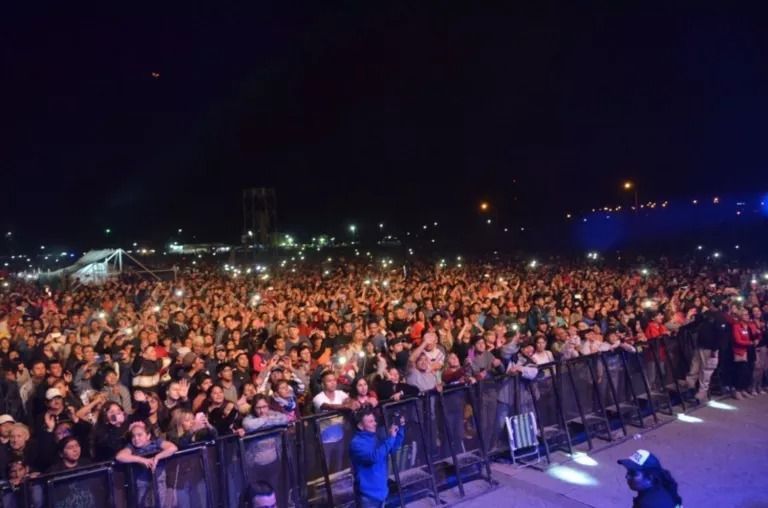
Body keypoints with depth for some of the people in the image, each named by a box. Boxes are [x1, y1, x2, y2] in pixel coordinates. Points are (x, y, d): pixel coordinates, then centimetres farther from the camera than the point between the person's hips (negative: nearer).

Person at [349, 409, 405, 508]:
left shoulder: (374, 438, 6)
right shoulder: (356, 443, -20)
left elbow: (393, 448, 12)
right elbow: (374, 457, -33)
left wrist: (400, 428, -2)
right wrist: (390, 438, -31)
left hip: (381, 491, 8)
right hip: (368, 494, -8)